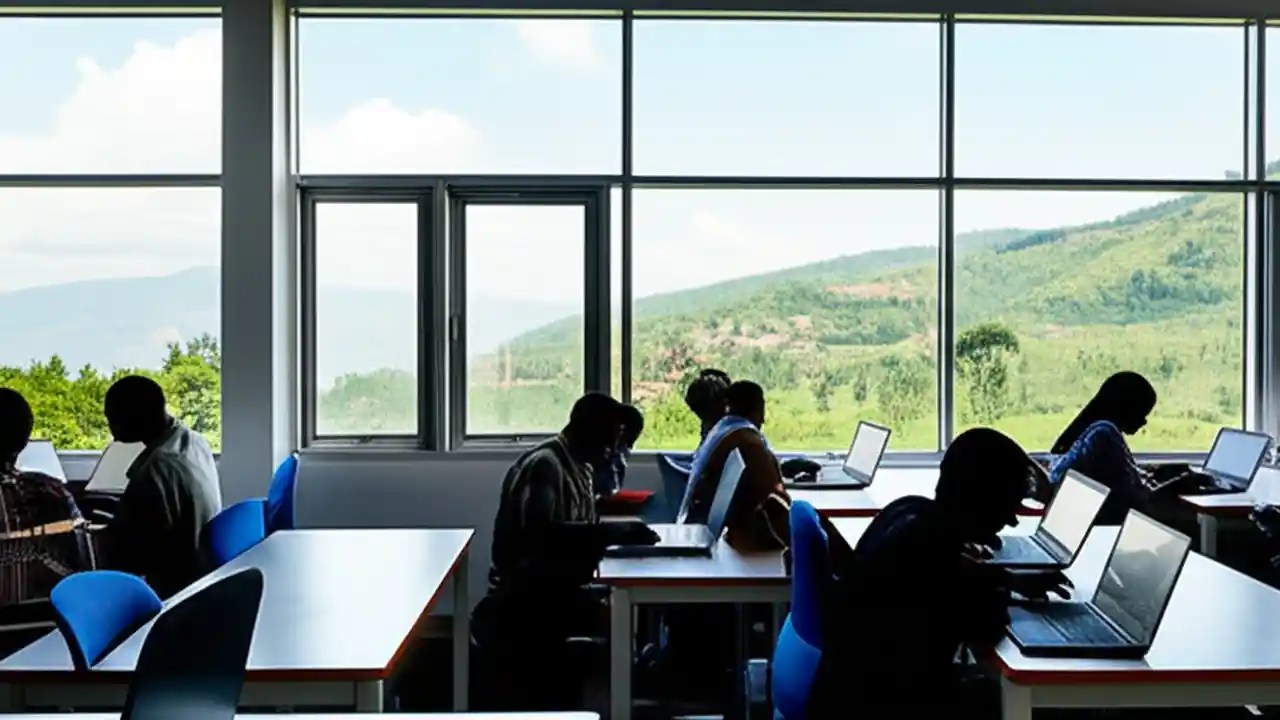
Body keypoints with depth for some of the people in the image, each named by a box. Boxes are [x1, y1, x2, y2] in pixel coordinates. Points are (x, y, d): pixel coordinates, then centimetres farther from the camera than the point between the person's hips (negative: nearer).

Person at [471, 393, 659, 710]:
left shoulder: (577, 467, 12)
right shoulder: (544, 464, -16)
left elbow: (579, 533, 11)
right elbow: (540, 533, -31)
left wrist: (623, 534, -7)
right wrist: (615, 531, -31)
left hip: (556, 590, 9)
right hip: (526, 599, -9)